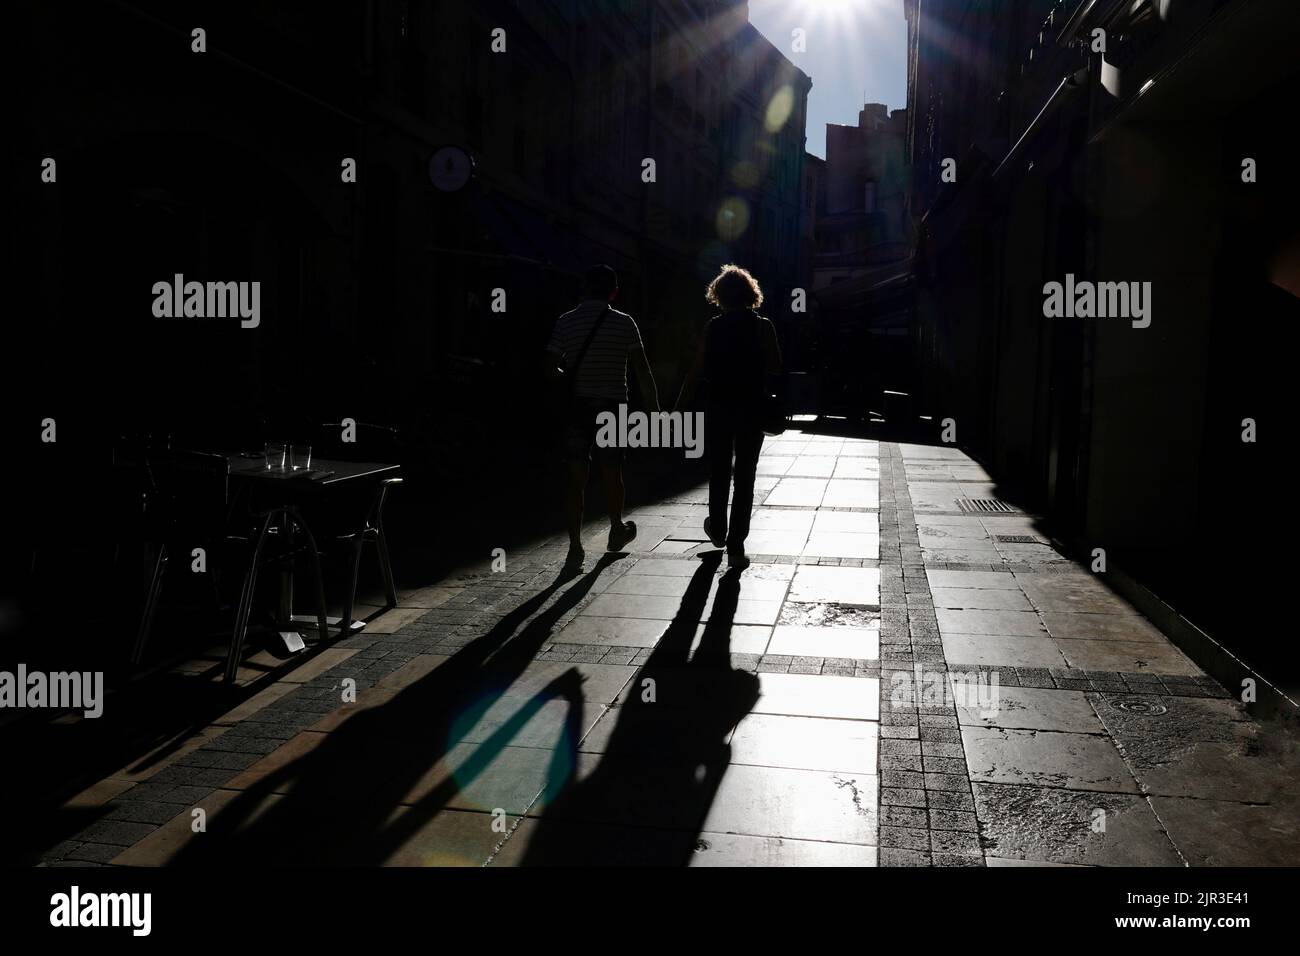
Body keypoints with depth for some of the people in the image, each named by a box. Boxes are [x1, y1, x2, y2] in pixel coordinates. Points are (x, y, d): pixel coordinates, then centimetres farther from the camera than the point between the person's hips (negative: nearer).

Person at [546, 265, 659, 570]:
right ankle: (617, 530, 37)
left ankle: (575, 547, -6)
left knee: (576, 478, 1)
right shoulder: (624, 323, -3)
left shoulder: (567, 321, -2)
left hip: (577, 406, 0)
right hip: (612, 405, 0)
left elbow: (552, 369, -2)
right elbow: (643, 371, -5)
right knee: (611, 473, 17)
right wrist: (654, 411, 0)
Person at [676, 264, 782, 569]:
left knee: (719, 472, 18)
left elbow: (697, 371, -5)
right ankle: (735, 546, -2)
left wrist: (680, 406, -1)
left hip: (718, 407, 1)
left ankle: (718, 530, 36)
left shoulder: (713, 327, -2)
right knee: (744, 477, 2)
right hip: (752, 409, -1)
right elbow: (776, 368, -5)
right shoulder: (763, 327, -4)